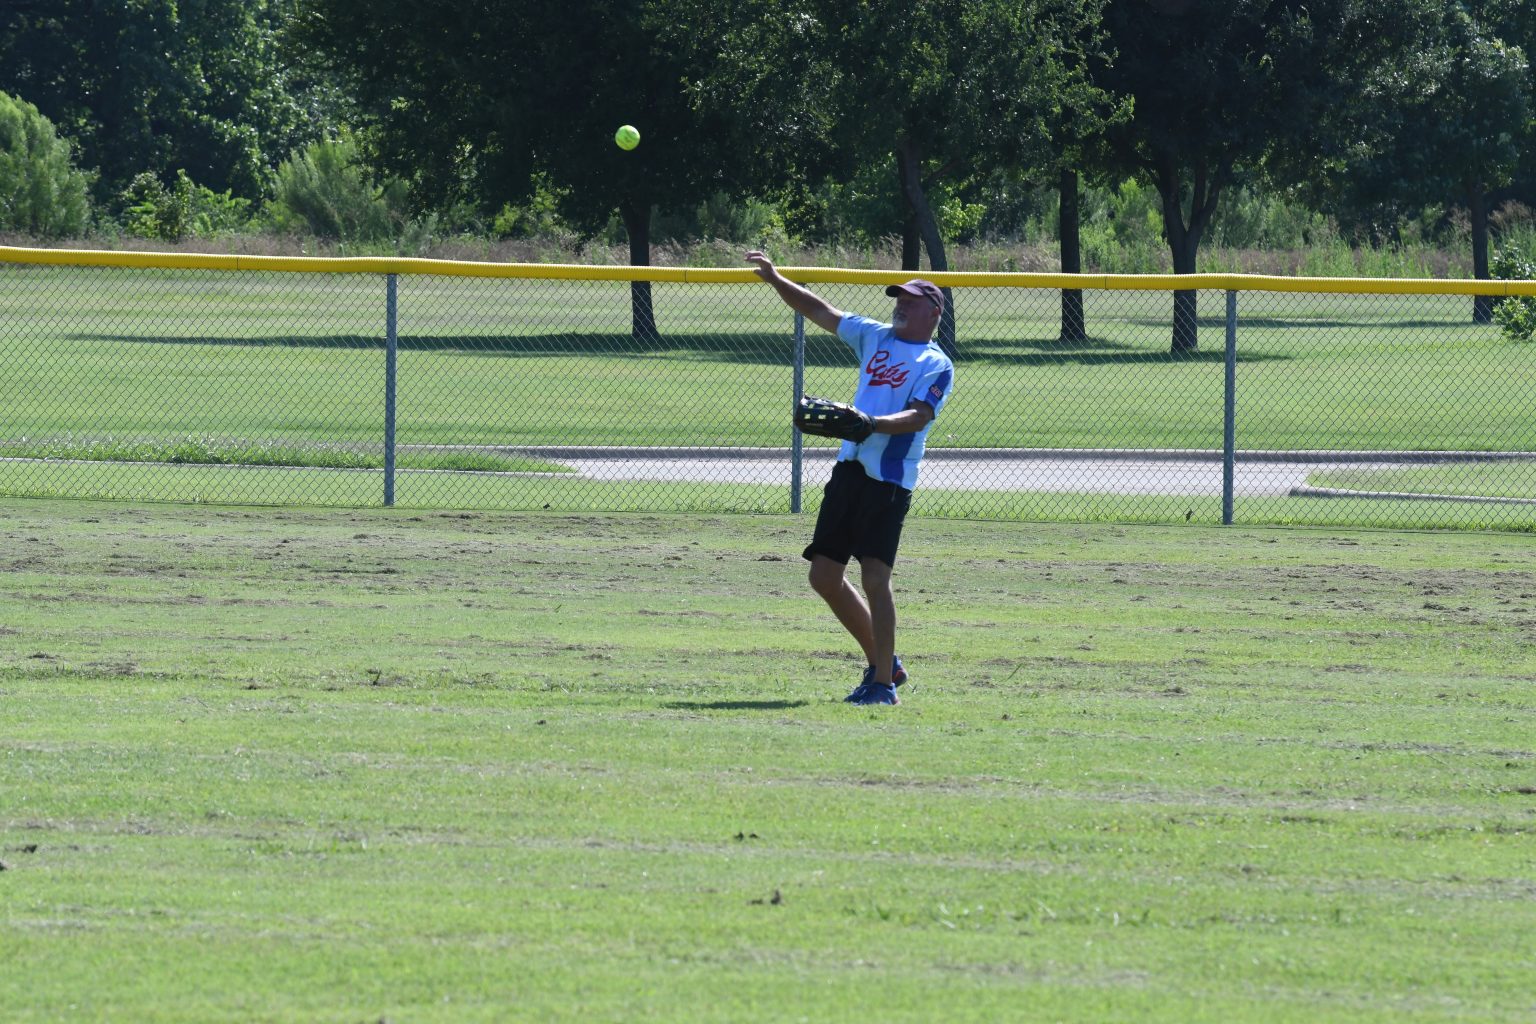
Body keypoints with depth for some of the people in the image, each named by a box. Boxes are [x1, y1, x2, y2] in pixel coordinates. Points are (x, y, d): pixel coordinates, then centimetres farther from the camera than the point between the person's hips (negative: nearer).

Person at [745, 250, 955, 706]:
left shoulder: (936, 365, -3)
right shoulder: (875, 337, 18)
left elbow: (919, 417, -17)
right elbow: (820, 311, 21)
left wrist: (873, 423, -32)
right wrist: (775, 280, 12)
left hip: (889, 480, -8)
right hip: (849, 469, 8)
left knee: (874, 578, -15)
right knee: (824, 575, 8)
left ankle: (884, 683, -9)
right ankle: (883, 662, 20)